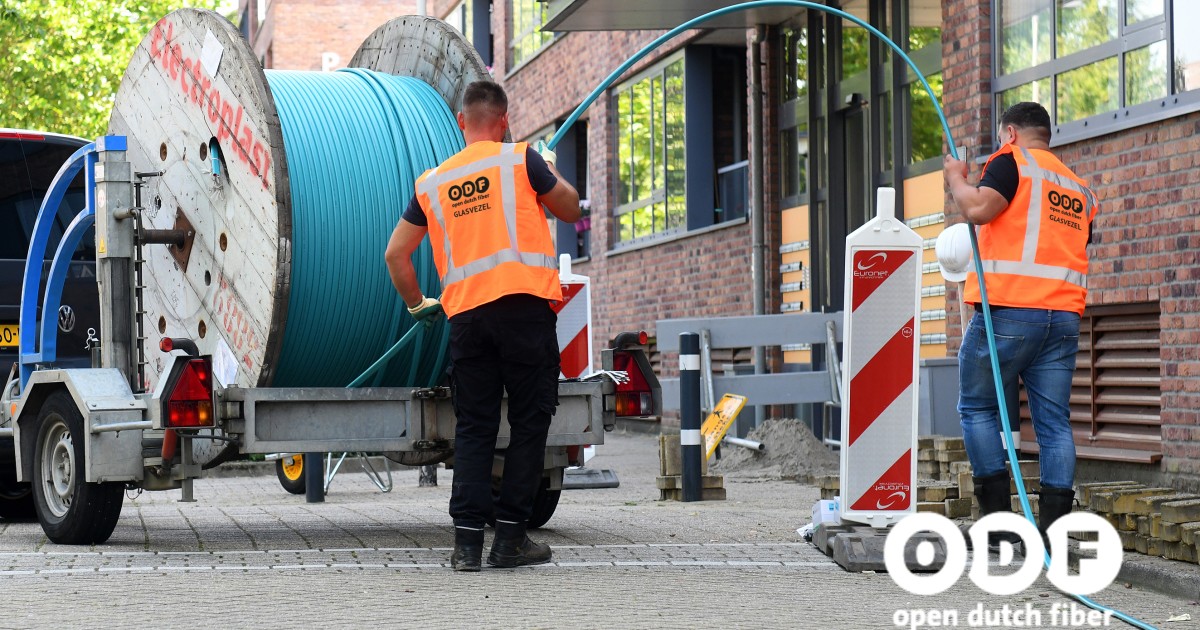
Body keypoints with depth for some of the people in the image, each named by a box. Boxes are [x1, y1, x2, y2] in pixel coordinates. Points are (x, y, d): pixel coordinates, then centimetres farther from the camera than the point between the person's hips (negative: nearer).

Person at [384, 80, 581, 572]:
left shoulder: (431, 182, 13)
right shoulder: (521, 160, 2)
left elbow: (396, 254, 15)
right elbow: (570, 211, 15)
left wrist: (417, 304, 29)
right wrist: (550, 170, 33)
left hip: (466, 314, 4)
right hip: (524, 305, -3)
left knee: (473, 426, 8)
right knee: (529, 421, 4)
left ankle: (467, 540, 0)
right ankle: (510, 538, 1)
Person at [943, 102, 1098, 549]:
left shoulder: (1013, 161, 0)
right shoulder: (1079, 188, 21)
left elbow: (978, 209, -14)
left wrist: (955, 178, 5)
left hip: (1009, 309, -6)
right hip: (1064, 315, 6)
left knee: (978, 408, 6)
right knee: (1054, 421, 4)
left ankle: (998, 517, -1)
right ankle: (1053, 526, -1)